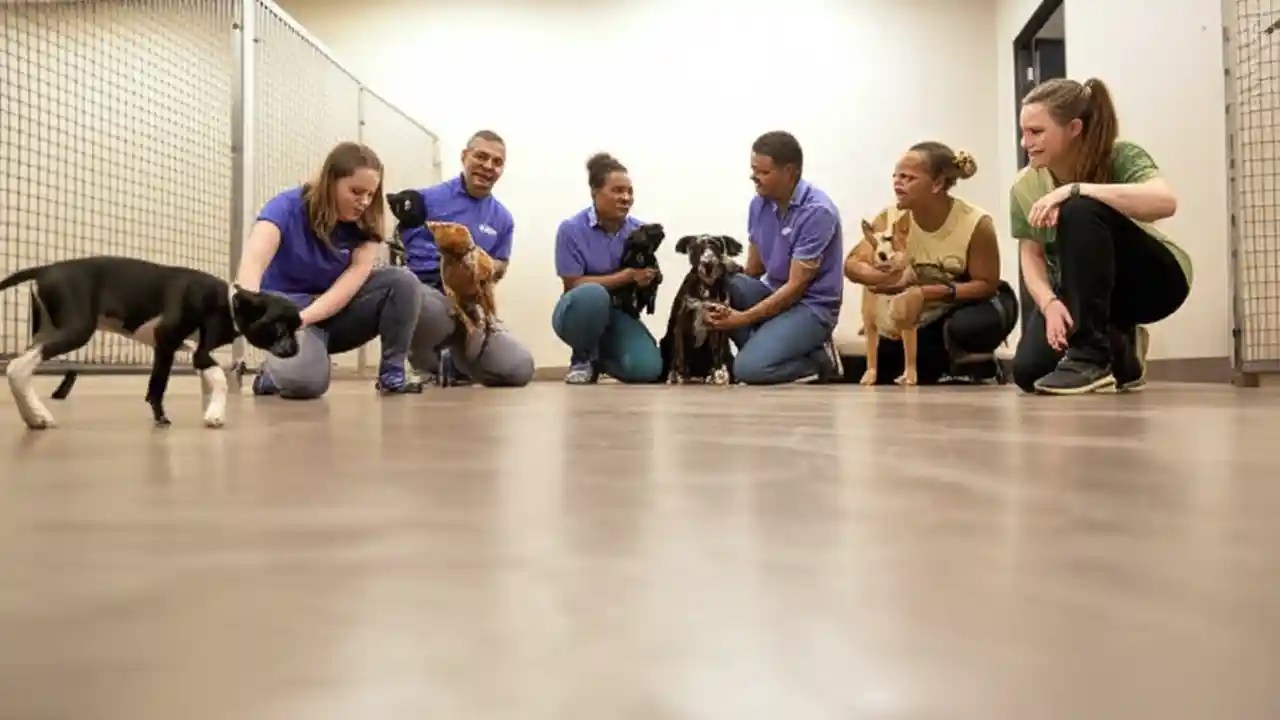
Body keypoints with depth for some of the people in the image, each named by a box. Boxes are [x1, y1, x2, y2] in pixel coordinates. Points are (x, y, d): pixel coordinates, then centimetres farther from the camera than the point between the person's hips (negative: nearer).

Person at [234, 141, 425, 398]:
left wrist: (305, 317, -37)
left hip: (337, 311, 4)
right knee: (306, 380, -36)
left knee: (403, 281, -22)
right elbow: (251, 265, -36)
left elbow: (356, 274, -22)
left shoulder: (365, 223, -8)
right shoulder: (288, 207, -19)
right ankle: (275, 370, 2)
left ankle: (392, 374, -12)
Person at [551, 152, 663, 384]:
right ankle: (582, 359, -9)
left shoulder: (639, 230, -3)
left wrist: (646, 278, -22)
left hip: (618, 315, 3)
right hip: (579, 311, -3)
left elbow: (645, 277, 3)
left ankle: (599, 356, 14)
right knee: (593, 294, -40)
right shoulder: (571, 229, -14)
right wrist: (626, 276, -23)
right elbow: (573, 284, -16)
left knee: (647, 369, -22)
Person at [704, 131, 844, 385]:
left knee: (749, 368, -25)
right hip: (773, 292, 7)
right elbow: (753, 269, 8)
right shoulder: (759, 203, 1)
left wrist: (743, 318, -23)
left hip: (810, 306, -7)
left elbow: (796, 286, -20)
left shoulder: (817, 211, -20)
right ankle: (763, 345, -7)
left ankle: (819, 357, -1)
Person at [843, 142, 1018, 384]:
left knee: (965, 326, -39)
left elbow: (987, 284, -22)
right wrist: (880, 276, -43)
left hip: (970, 304, -4)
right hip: (917, 316, 4)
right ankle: (948, 362, 21)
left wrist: (926, 292, -34)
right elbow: (852, 264, -18)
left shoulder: (976, 223, -27)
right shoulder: (889, 218, -17)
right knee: (883, 375, -6)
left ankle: (975, 360, -2)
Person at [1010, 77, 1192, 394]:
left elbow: (1165, 202, -42)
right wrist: (1049, 303, -28)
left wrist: (1074, 189, -44)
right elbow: (1031, 257, -8)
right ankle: (1121, 353, 13)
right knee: (1029, 370, -21)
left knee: (1080, 212, -33)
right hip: (1078, 292, 5)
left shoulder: (1121, 157, -21)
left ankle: (1091, 357, -27)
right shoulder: (1025, 186, -9)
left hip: (1152, 279, -4)